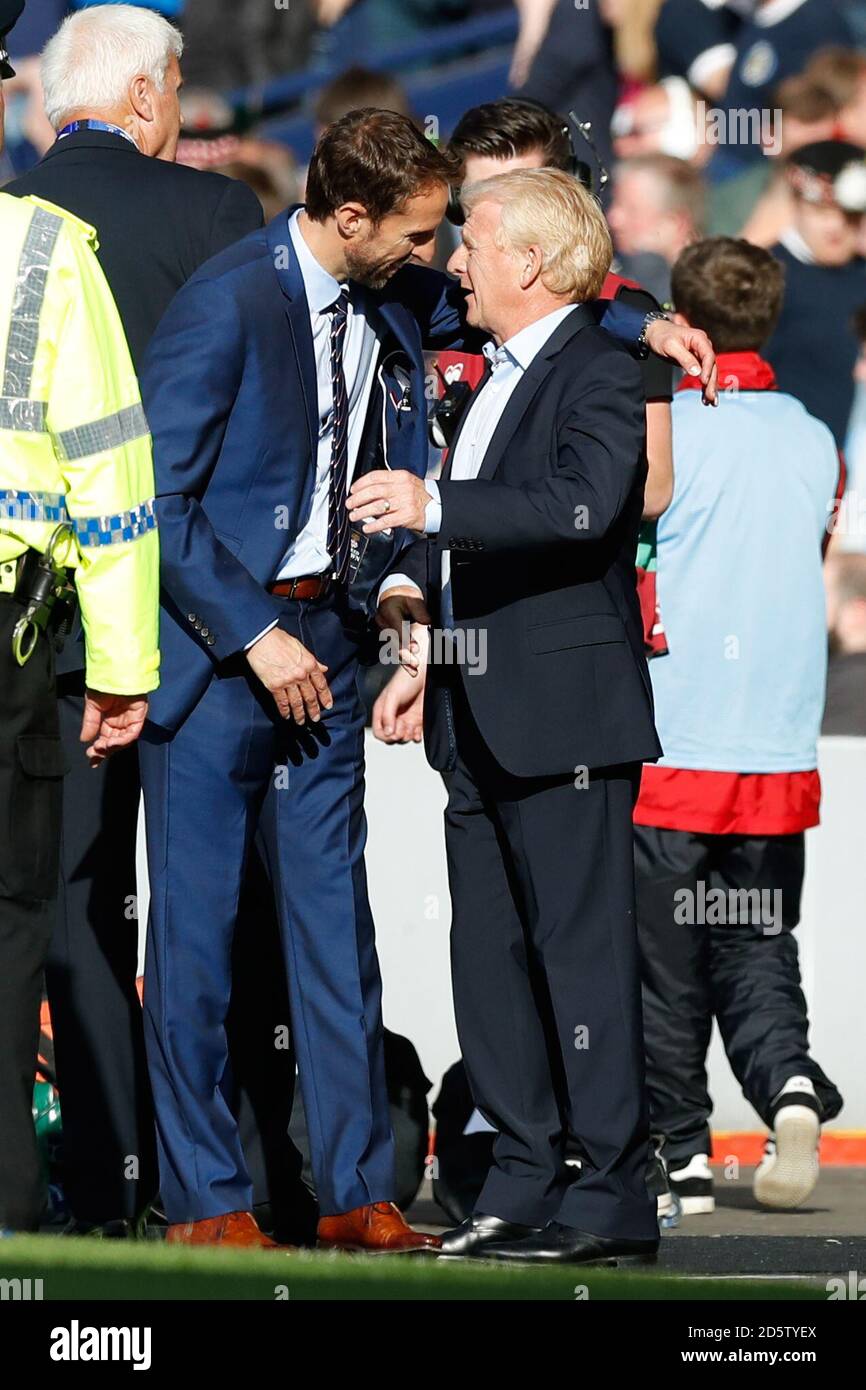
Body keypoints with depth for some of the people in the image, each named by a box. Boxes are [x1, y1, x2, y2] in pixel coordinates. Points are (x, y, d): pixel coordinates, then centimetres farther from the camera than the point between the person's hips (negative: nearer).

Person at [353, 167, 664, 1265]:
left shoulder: (599, 375, -9)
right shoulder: (495, 379, 20)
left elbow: (584, 505, -27)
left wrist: (433, 507, -34)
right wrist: (412, 577, 14)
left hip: (565, 712, -9)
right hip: (480, 721, 9)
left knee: (582, 947, -7)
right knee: (490, 956, 10)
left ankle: (613, 1194, -4)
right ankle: (524, 1181, 16)